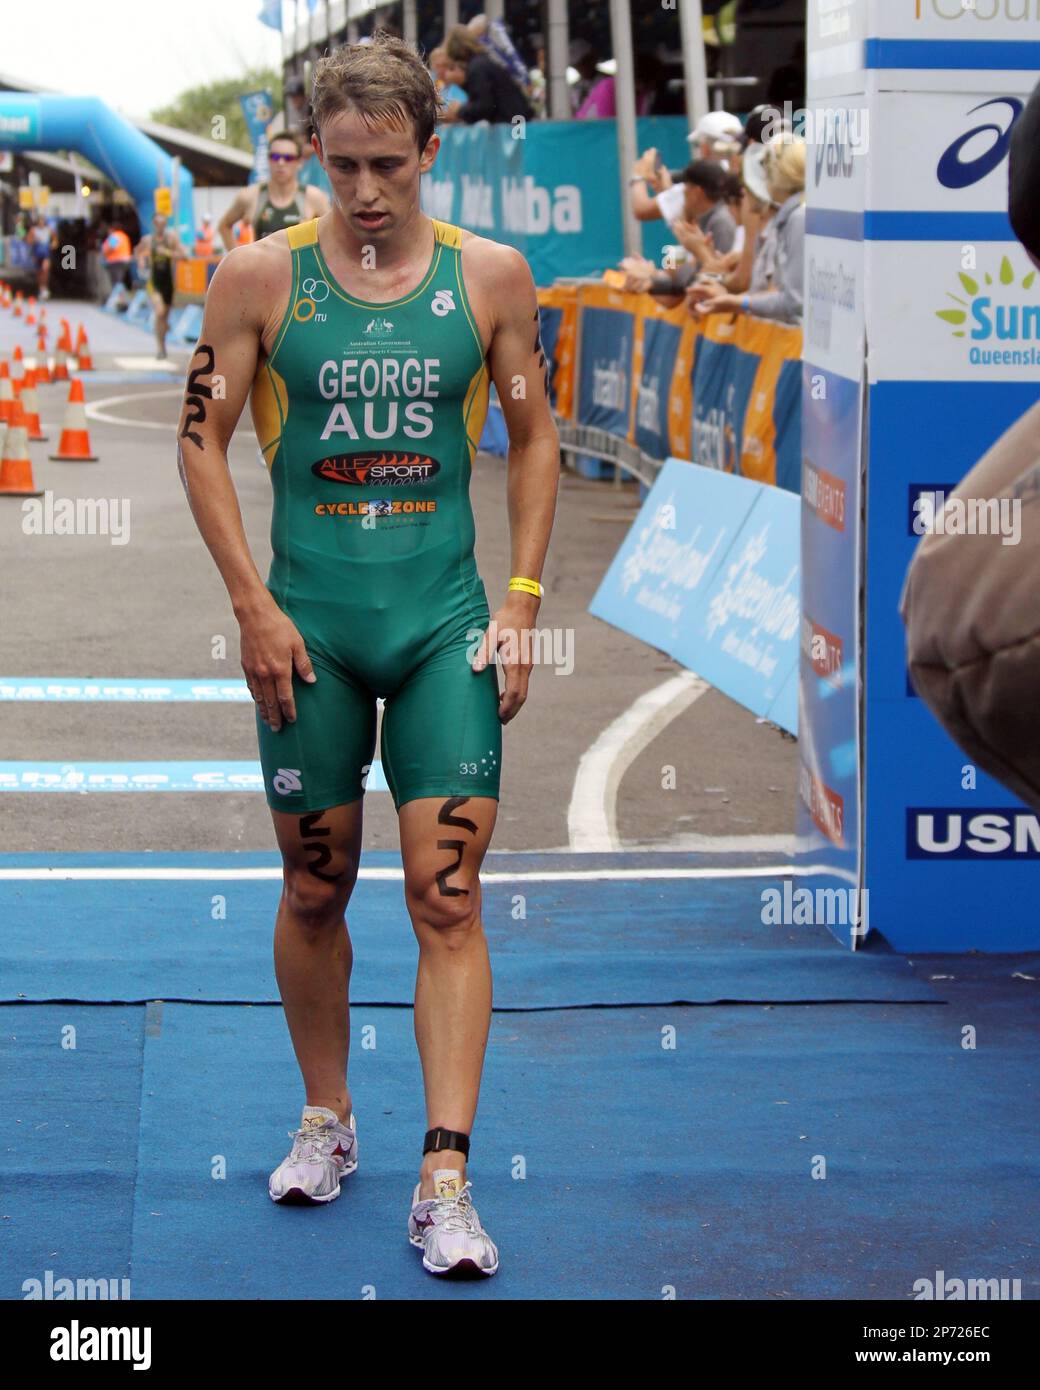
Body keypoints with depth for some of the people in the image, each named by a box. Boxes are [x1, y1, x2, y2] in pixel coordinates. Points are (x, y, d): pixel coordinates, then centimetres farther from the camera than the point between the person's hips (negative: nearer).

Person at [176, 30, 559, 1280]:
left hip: (446, 623, 0)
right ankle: (326, 1119, 31)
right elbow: (202, 440, 2)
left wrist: (522, 599, 2)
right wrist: (253, 605, -5)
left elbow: (534, 438, 10)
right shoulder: (259, 276, -2)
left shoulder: (490, 275, 1)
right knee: (314, 887, 11)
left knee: (447, 898, -5)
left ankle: (445, 1181, -5)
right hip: (308, 625, 0)